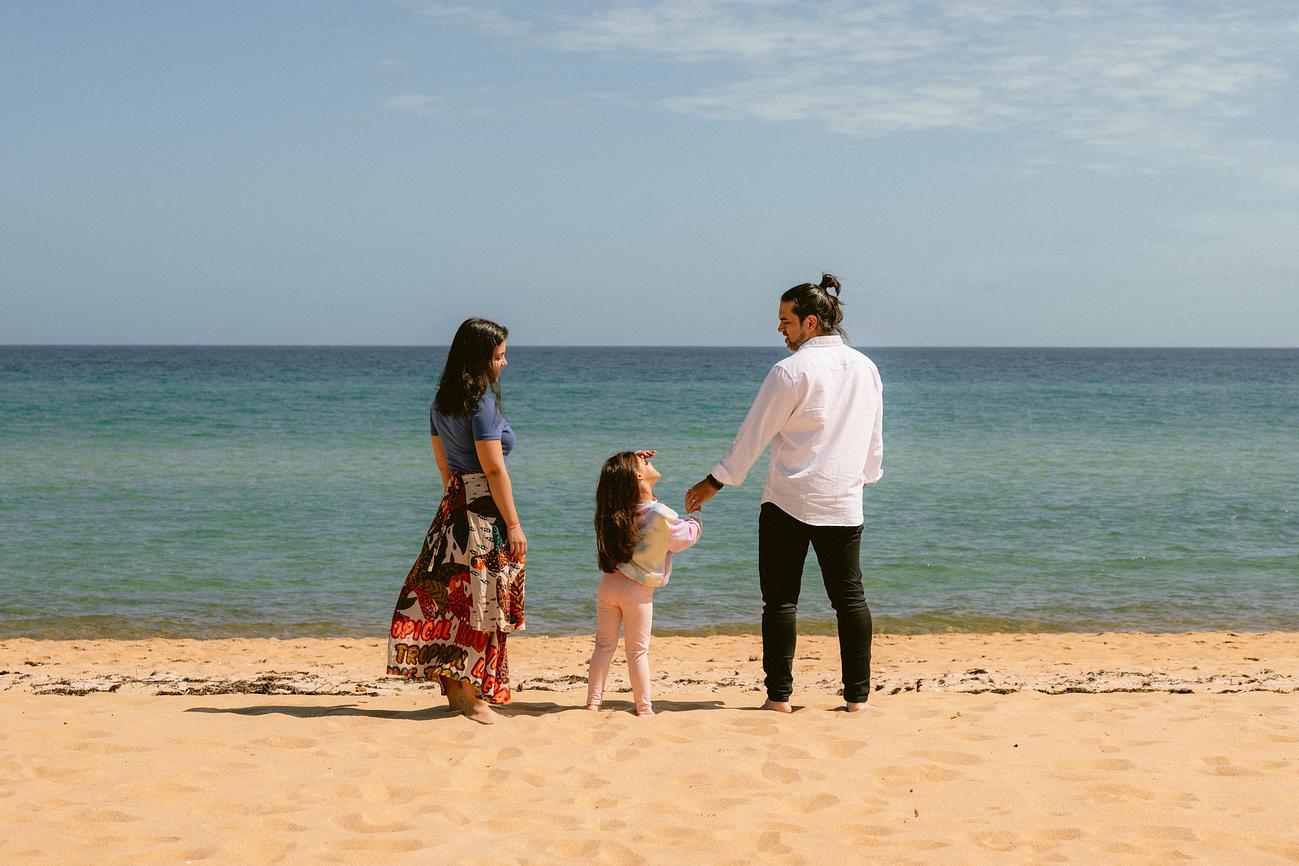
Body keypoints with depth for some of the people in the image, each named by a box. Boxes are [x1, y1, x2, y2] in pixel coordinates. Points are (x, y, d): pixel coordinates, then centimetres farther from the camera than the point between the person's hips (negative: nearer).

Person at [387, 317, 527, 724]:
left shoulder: (442, 404, 10)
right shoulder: (482, 403, -15)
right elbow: (494, 469, -17)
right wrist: (513, 524, -14)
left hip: (454, 506, 8)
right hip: (485, 509, -8)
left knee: (452, 596, 12)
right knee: (480, 600, -1)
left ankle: (453, 685, 19)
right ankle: (470, 694, 3)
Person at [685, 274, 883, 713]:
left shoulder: (791, 371, -11)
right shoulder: (865, 368, 7)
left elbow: (753, 434, -8)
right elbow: (874, 440, 15)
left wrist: (713, 483, 1)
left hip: (788, 503, -5)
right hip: (844, 505, 5)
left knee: (781, 599, 2)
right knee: (850, 598, 9)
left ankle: (779, 695, 2)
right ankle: (857, 695, 9)